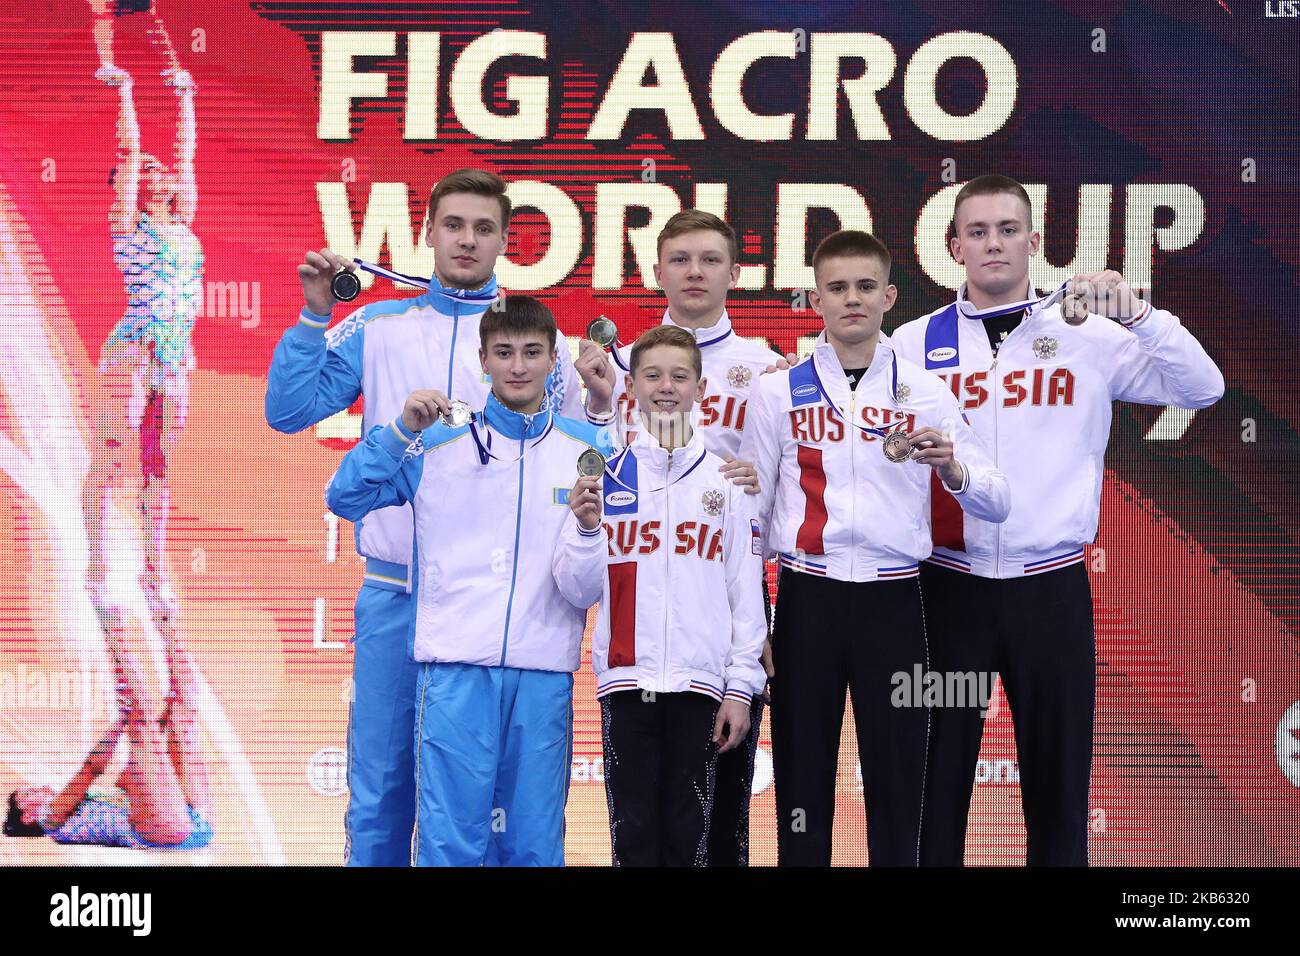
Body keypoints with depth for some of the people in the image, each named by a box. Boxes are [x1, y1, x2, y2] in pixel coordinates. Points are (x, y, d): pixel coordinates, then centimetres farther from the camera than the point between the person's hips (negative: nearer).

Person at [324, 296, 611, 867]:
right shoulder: (439, 442, 7)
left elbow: (585, 591, 3)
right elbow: (345, 498, -2)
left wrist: (588, 527, -17)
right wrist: (402, 429, -11)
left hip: (544, 675, 1)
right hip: (456, 668, -1)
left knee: (534, 846, 6)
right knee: (450, 841, -2)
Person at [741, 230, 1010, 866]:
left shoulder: (925, 393, 6)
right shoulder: (778, 391, 6)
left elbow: (997, 505, 2)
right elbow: (749, 513, 8)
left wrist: (952, 469, -19)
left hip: (893, 602, 0)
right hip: (807, 599, 0)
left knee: (897, 779, 2)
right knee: (802, 777, 4)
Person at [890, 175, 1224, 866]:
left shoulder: (1087, 336, 3)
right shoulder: (914, 344, 4)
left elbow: (1203, 389, -2)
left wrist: (1138, 315, -14)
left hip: (1052, 585, 0)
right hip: (949, 585, 0)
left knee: (1058, 776, 8)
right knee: (938, 775, 7)